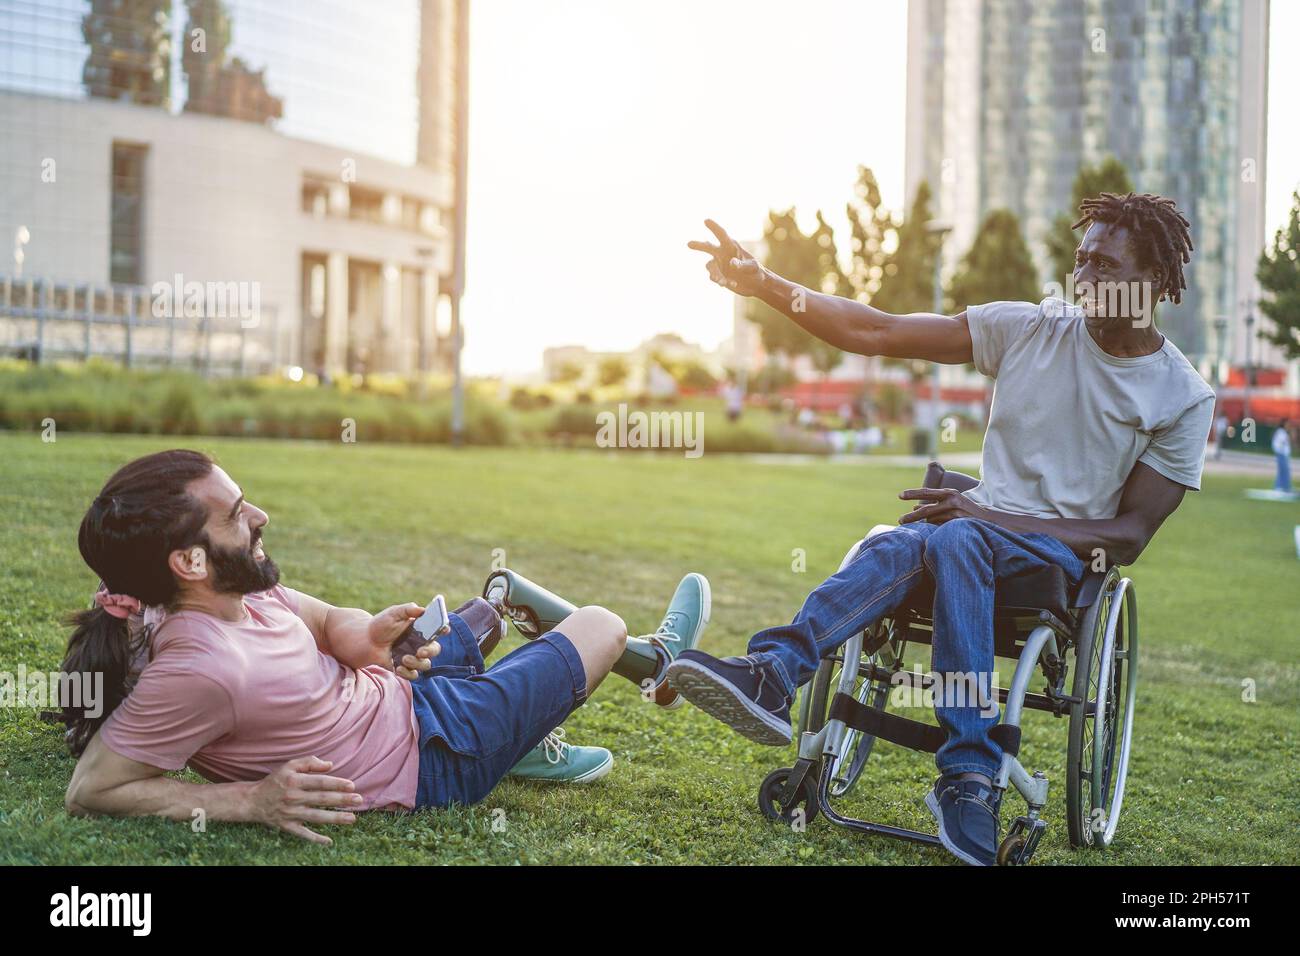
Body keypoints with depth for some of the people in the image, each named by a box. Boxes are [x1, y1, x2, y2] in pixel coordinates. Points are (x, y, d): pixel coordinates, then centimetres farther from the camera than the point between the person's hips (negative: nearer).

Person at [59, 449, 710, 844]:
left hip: (394, 693, 8)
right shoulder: (198, 668, -39)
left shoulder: (236, 592, -13)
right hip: (434, 758, -8)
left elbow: (331, 623, 1)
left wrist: (371, 635, -23)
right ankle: (660, 659, 46)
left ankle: (535, 745, 41)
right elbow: (89, 791, -35)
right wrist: (251, 801, -38)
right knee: (601, 626, 9)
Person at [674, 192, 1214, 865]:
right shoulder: (1029, 328, 3)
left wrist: (986, 516, -18)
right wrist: (763, 284, -15)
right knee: (897, 546, -34)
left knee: (955, 539, -37)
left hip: (1069, 551, -3)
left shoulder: (1185, 397, -3)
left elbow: (1130, 536, -7)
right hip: (983, 521, 3)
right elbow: (875, 333, -2)